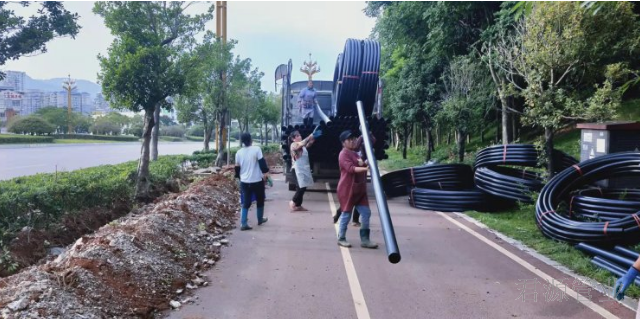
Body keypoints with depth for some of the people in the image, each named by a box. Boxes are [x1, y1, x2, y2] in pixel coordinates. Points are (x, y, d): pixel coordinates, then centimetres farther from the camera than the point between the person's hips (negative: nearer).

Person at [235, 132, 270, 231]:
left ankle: (243, 224, -1)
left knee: (246, 203, 8)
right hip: (257, 181, -3)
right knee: (260, 201, 17)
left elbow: (237, 167, 11)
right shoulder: (256, 149, -12)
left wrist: (239, 176, 26)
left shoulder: (239, 152, 2)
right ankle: (260, 220, 30)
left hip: (244, 181, 4)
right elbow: (262, 162, -14)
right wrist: (266, 172, -4)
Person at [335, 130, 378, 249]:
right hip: (347, 189, -8)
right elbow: (351, 168, -27)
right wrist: (365, 168, -38)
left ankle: (364, 240, 11)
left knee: (366, 213, 4)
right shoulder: (344, 154, -12)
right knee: (346, 214, 1)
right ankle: (341, 239, 17)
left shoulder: (354, 152, 16)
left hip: (359, 189, 9)